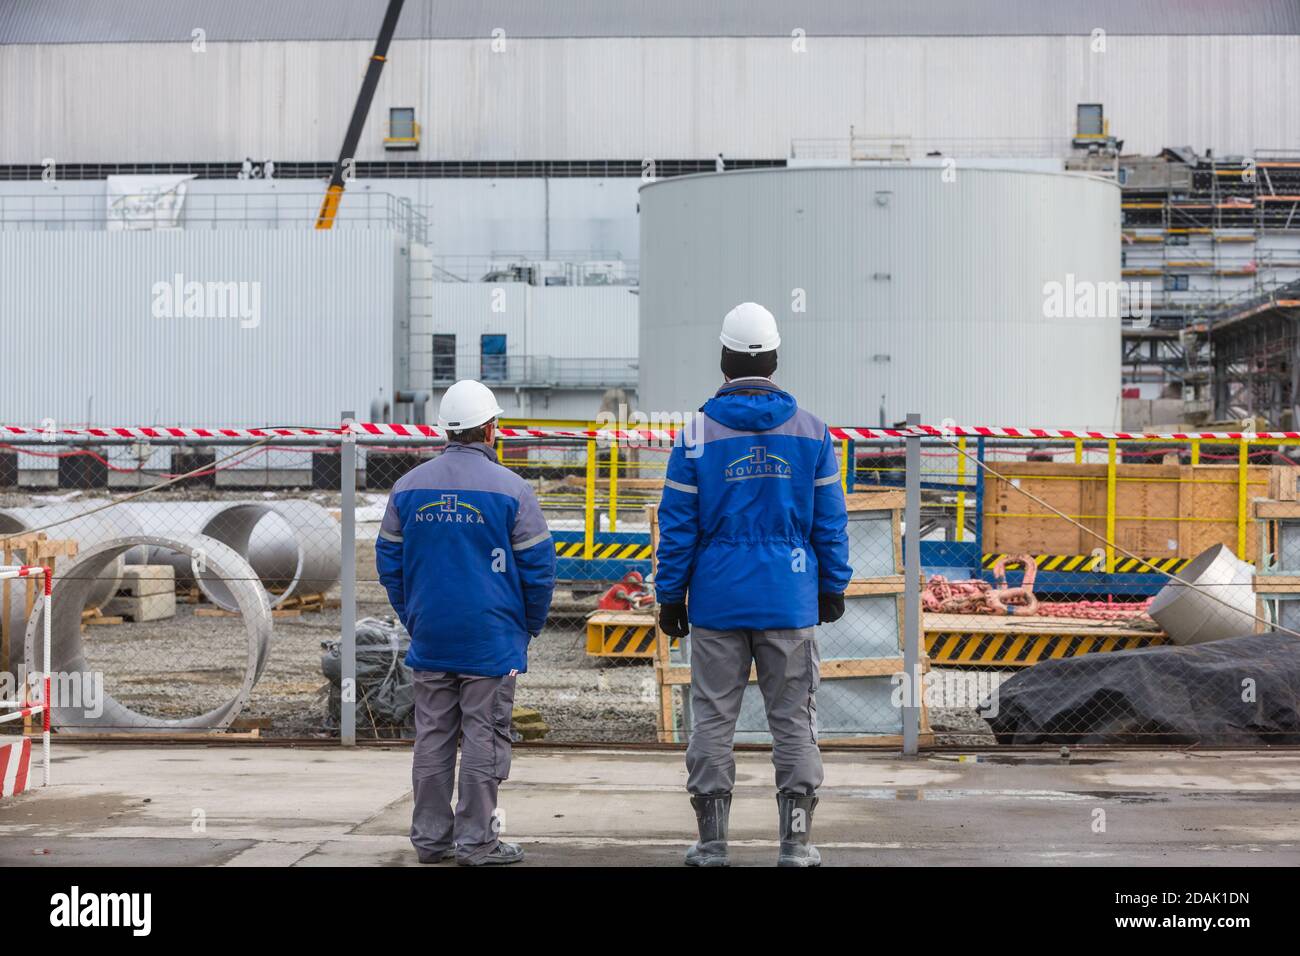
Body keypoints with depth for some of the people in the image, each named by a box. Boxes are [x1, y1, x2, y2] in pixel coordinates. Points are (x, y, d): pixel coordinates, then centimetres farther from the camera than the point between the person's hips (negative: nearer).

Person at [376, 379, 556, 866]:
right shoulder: (510, 488, -8)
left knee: (432, 738, 11)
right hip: (491, 641, -4)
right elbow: (538, 566, -6)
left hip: (429, 640, 4)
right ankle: (476, 839, 3)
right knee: (483, 736, 1)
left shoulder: (409, 486, 5)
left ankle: (430, 836, 15)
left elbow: (389, 559, 11)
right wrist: (530, 626, 8)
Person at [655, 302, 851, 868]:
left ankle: (711, 841, 8)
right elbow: (830, 521, 4)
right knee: (793, 718, 7)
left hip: (717, 602, -1)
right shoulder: (812, 432, 1)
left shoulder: (697, 434, -4)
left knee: (712, 717, 6)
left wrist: (669, 596, 4)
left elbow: (678, 525, -3)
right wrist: (833, 587, 13)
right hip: (790, 601, 1)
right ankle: (796, 841, 7)